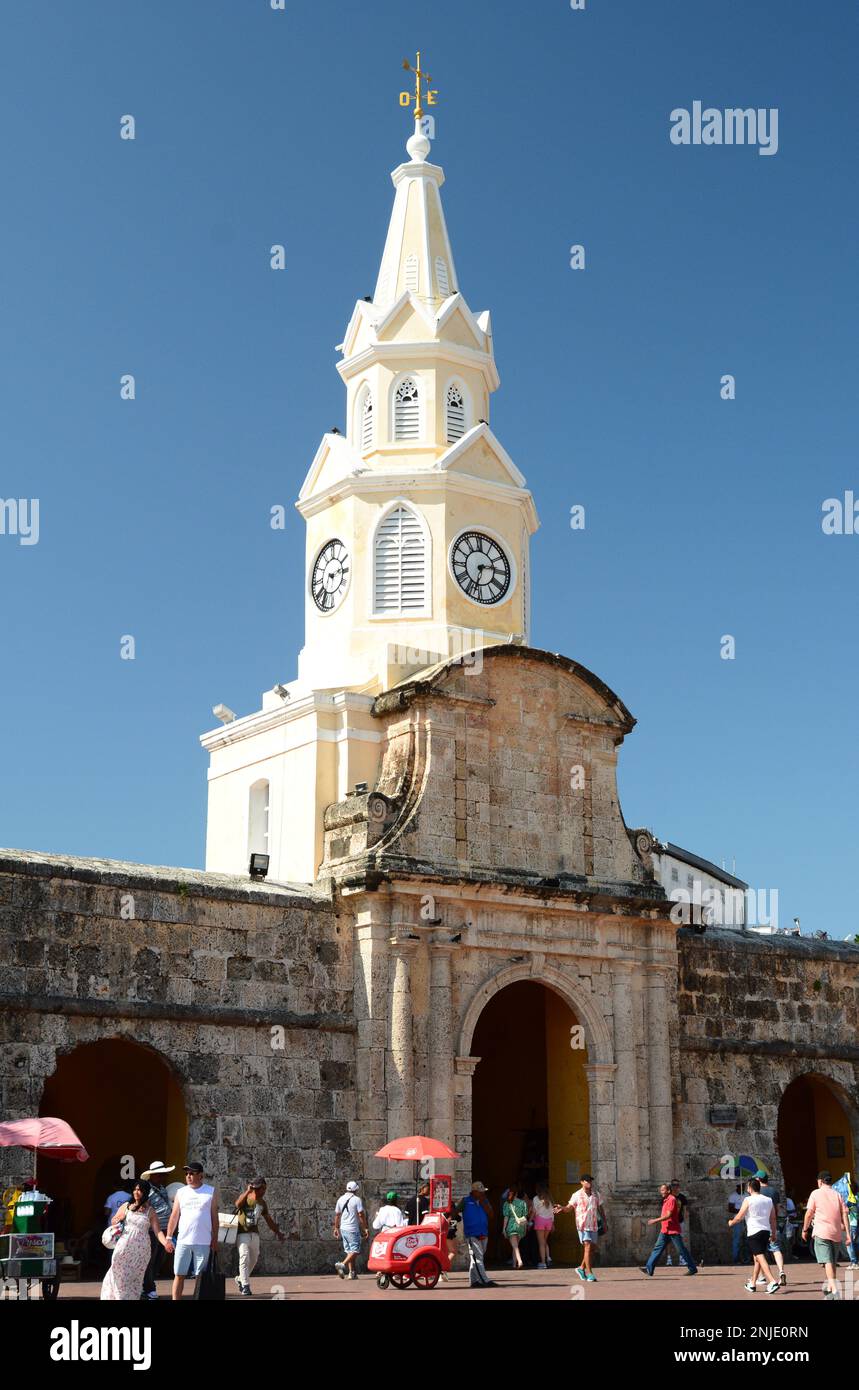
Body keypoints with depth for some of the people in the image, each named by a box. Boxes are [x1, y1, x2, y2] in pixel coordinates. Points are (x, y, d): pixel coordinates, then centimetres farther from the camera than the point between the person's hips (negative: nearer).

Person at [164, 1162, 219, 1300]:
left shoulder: (211, 1192, 4)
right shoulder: (181, 1192, 8)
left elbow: (214, 1217, 5)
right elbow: (174, 1216, 8)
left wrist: (215, 1239, 2)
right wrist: (169, 1238, 3)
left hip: (203, 1242, -2)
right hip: (183, 1241, 2)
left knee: (200, 1276, 2)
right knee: (179, 1275, 1)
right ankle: (175, 1300, 5)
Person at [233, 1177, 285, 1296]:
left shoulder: (262, 1203, 8)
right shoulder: (245, 1198, -10)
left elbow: (268, 1220, 17)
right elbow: (238, 1204, -34)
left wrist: (277, 1232, 18)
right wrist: (247, 1191, -38)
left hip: (255, 1234, 7)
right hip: (242, 1233, -7)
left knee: (253, 1259, 15)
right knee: (244, 1257, -17)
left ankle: (241, 1279, 37)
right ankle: (245, 1286, -14)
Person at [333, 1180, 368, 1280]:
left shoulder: (340, 1199, 10)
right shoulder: (357, 1199, -8)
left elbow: (337, 1215, 14)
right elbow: (361, 1215, -11)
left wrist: (336, 1228, 21)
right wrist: (365, 1228, -5)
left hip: (343, 1229, 7)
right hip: (353, 1229, -7)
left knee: (349, 1251, 13)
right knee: (355, 1250, -6)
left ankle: (352, 1272, 11)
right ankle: (343, 1264, -26)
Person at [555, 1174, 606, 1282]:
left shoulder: (596, 1194, 10)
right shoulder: (577, 1195, -2)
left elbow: (600, 1209, 18)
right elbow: (570, 1207, -5)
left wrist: (604, 1222, 16)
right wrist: (562, 1208, -25)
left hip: (594, 1224, 5)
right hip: (583, 1224, -5)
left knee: (593, 1247, 9)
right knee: (587, 1247, -12)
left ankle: (581, 1268, 26)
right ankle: (589, 1273, -10)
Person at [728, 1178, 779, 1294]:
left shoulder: (748, 1200, -7)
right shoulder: (768, 1200, 9)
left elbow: (739, 1217, -4)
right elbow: (773, 1218, 12)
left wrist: (731, 1222, 14)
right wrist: (773, 1233, 20)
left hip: (754, 1232, -6)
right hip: (766, 1231, 6)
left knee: (760, 1258, -11)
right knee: (756, 1258, 17)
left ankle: (772, 1282, -25)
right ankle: (752, 1284, 25)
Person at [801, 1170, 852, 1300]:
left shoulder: (816, 1193, 2)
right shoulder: (838, 1195, 12)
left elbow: (809, 1213, -1)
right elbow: (844, 1215, 5)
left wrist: (805, 1230, 10)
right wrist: (848, 1233, 4)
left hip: (821, 1232, -5)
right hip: (836, 1233, 5)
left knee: (827, 1261, -11)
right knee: (833, 1262, 17)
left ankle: (834, 1289, -26)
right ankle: (829, 1288, 26)